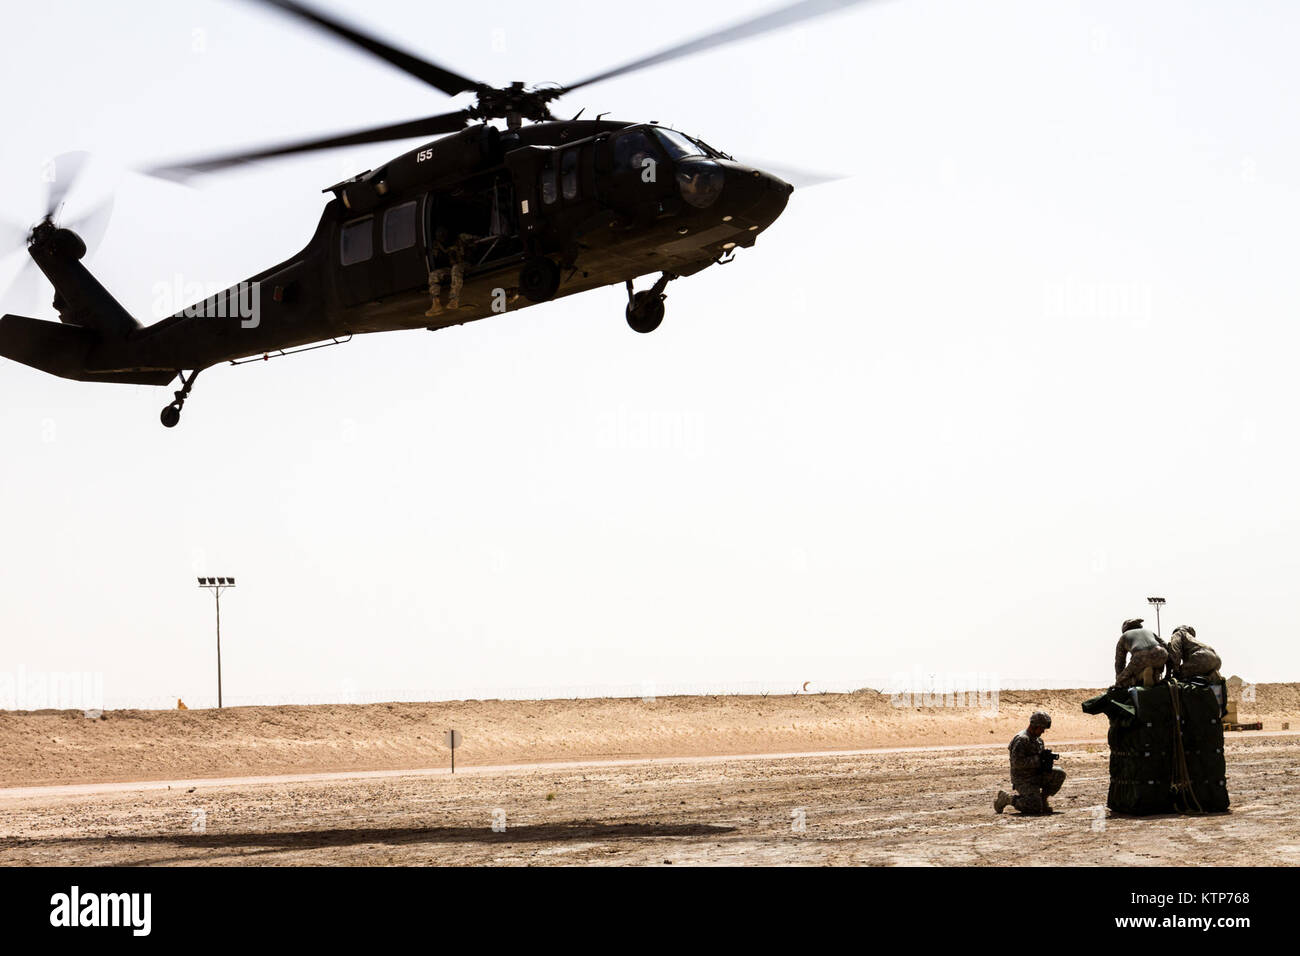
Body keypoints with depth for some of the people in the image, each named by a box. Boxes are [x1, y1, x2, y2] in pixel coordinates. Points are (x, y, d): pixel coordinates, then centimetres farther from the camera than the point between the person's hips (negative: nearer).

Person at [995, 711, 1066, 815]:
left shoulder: (1038, 740, 11)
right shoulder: (1021, 739, -17)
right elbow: (1017, 762, -25)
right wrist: (1038, 759, -23)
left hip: (1037, 775, 8)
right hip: (1023, 780, -8)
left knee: (1060, 774, -11)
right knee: (1035, 808, -22)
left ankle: (1042, 799, 5)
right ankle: (1006, 798, 0)